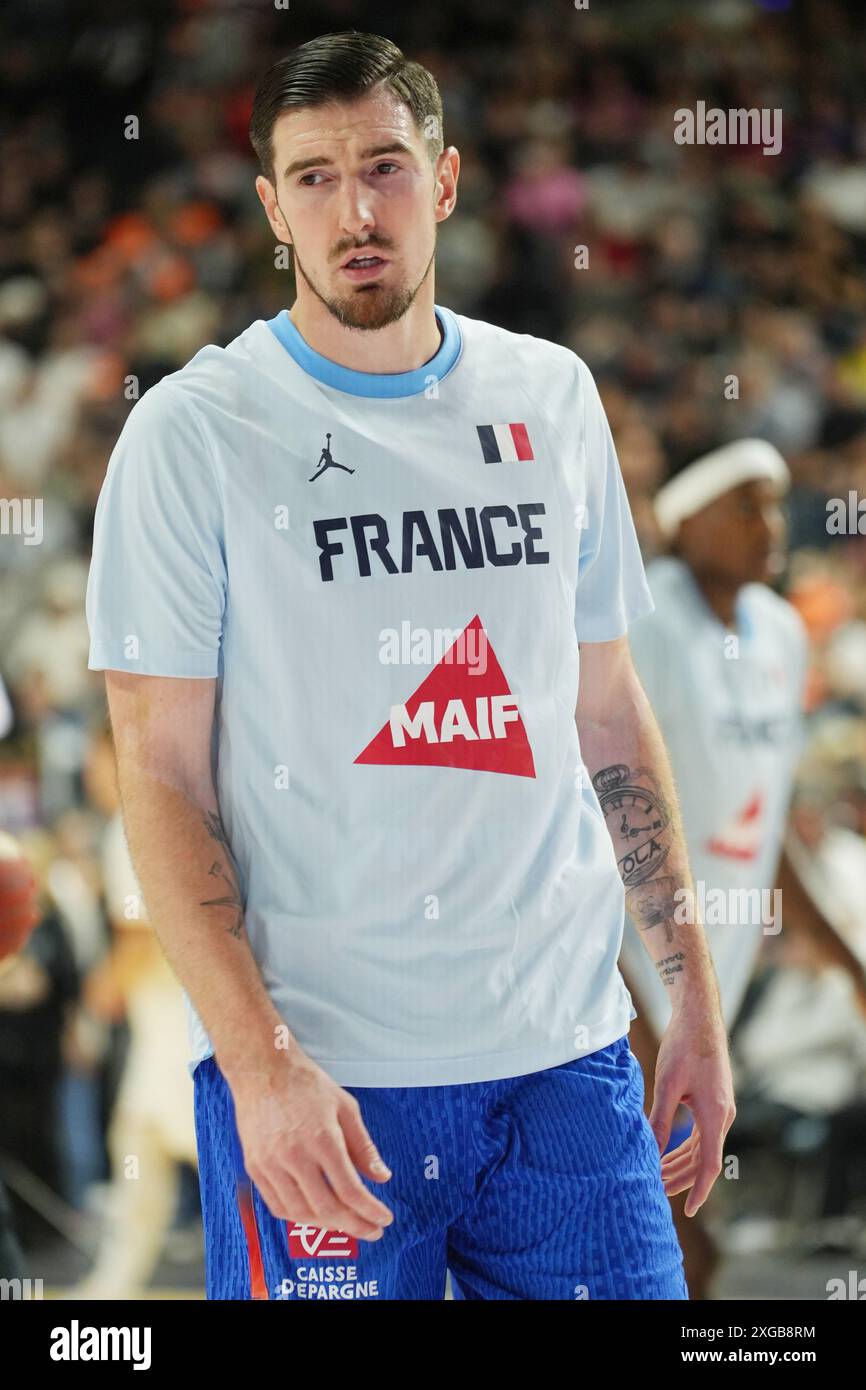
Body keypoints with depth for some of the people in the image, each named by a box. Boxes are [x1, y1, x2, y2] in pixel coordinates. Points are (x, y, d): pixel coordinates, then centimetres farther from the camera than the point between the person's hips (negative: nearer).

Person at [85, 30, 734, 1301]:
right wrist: (259, 1059, -16)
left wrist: (694, 995, 11)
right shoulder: (195, 431, -4)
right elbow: (162, 779, -6)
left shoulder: (552, 398, 9)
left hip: (567, 1053, 4)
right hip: (320, 1073, -4)